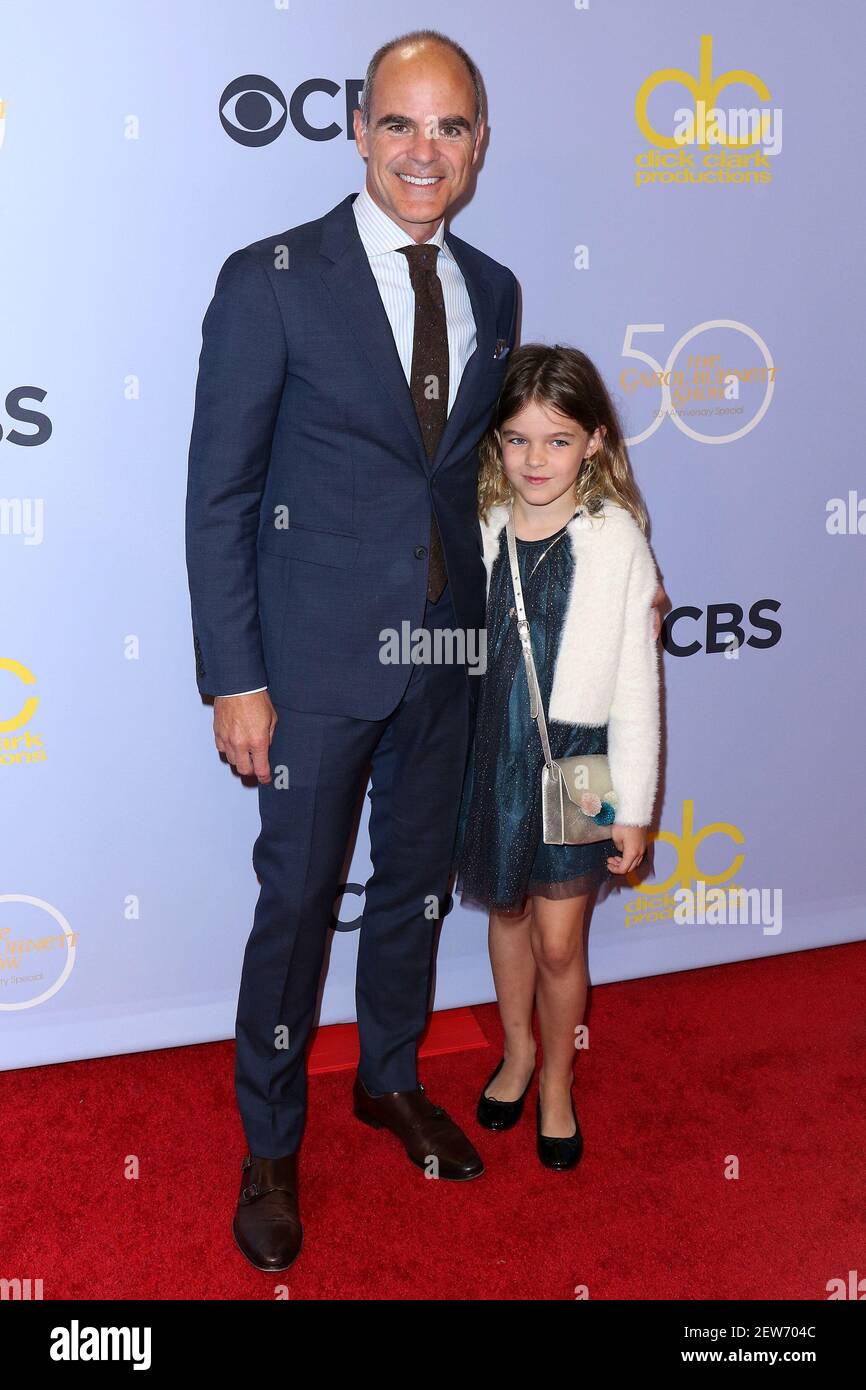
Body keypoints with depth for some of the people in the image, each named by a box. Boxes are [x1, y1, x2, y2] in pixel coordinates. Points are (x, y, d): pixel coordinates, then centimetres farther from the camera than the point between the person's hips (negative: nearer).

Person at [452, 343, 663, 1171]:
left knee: (559, 941, 6)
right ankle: (517, 1052, 43)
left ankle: (557, 1086, 30)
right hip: (489, 748, 3)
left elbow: (635, 687, -8)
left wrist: (633, 807, -6)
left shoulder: (616, 542, -11)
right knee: (507, 913, 20)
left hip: (573, 756, -2)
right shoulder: (477, 529, -4)